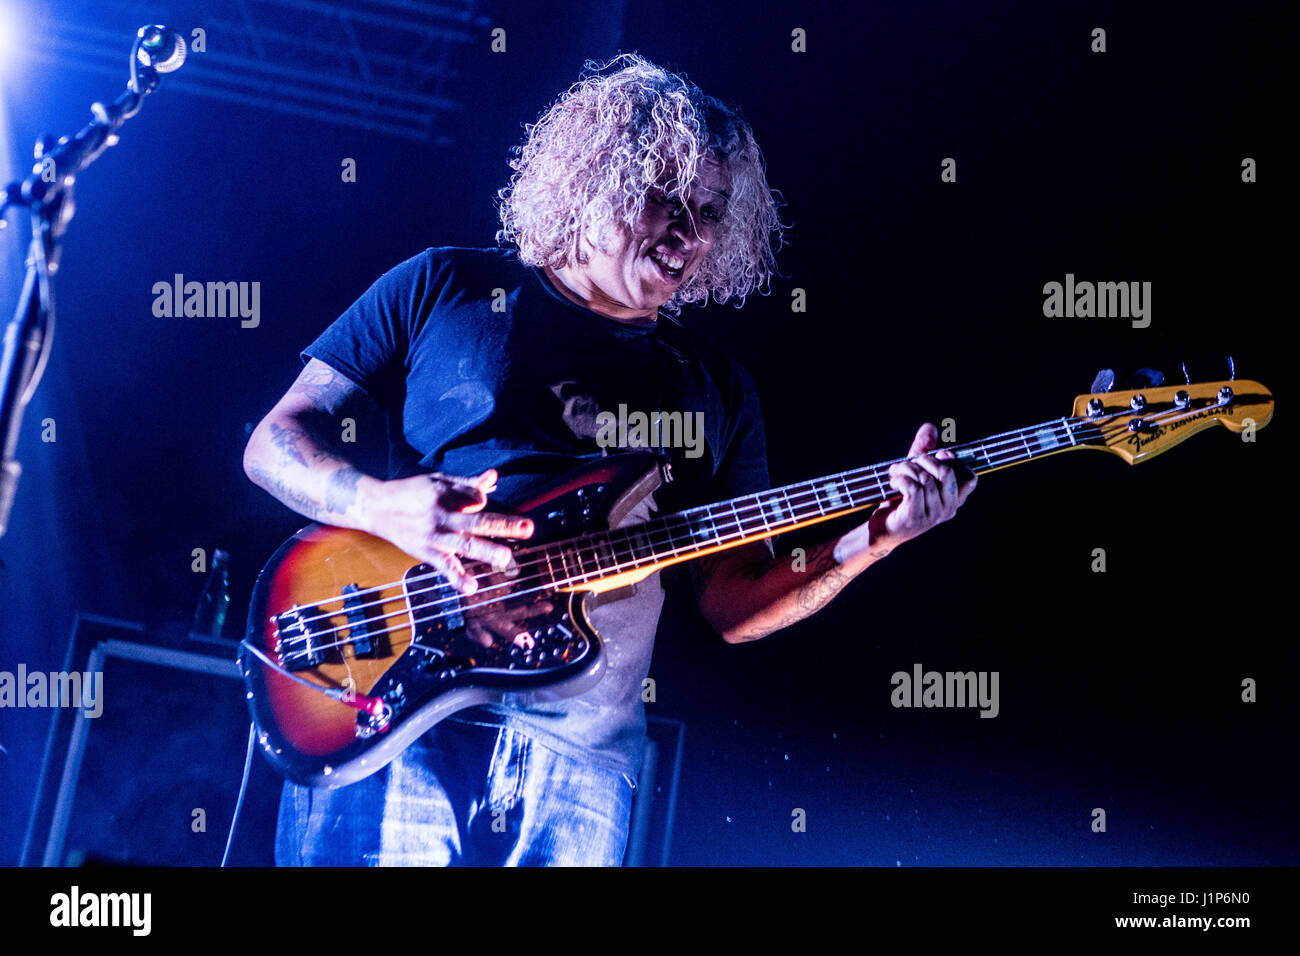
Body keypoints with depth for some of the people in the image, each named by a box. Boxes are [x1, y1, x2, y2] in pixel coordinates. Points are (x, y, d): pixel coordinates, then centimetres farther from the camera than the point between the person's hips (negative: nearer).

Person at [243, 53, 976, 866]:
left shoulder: (718, 389, 16)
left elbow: (734, 605, 12)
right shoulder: (443, 288, 8)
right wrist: (381, 505, -14)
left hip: (584, 756, 3)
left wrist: (868, 543, -4)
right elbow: (277, 439, 6)